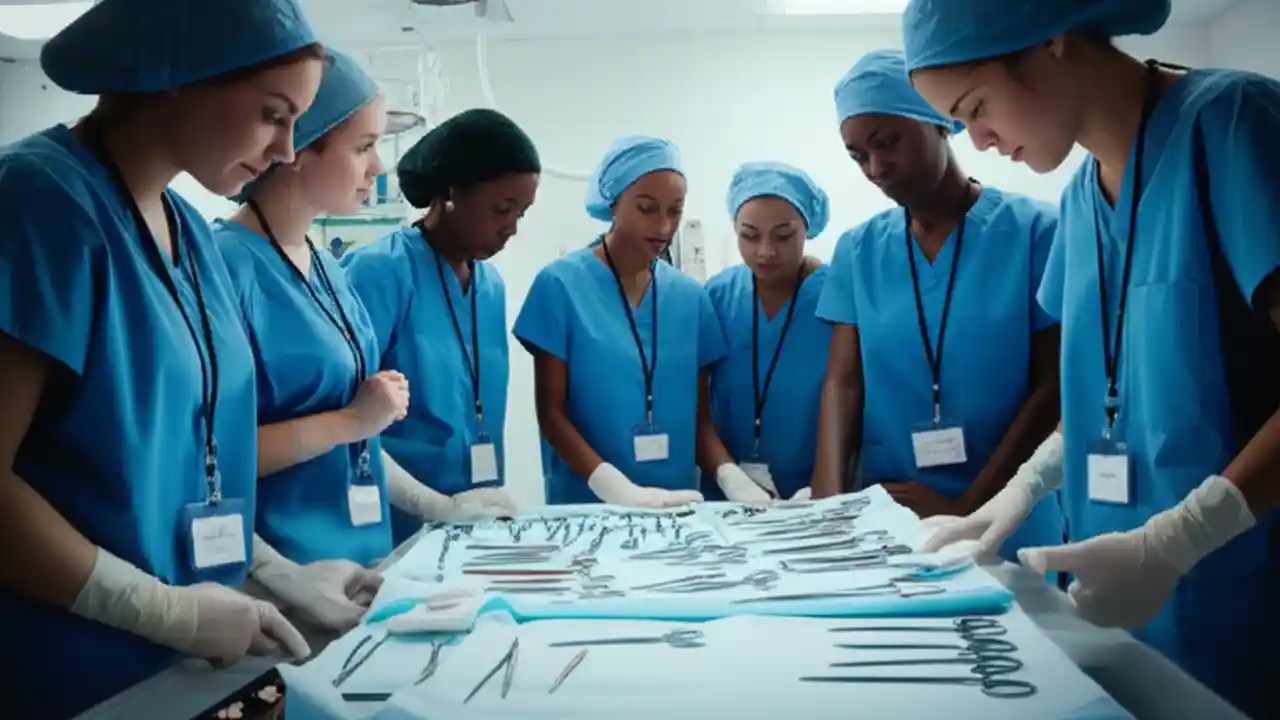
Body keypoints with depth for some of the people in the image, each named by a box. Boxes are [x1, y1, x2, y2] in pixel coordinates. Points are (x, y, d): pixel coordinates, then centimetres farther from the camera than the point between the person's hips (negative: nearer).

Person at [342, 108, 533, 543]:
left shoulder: (491, 286, 8)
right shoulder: (379, 271, -12)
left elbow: (484, 419, 11)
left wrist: (495, 506, 3)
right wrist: (436, 505, -21)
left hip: (475, 527, 6)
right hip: (395, 529, -6)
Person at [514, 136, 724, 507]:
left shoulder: (690, 296, 7)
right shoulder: (560, 285, -3)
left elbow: (700, 411, 10)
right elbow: (551, 411, -3)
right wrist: (616, 487, -16)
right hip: (585, 503, -3)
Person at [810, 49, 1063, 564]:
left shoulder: (1034, 231, -4)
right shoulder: (858, 251, 5)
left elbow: (1053, 386, -6)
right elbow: (843, 381, 0)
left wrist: (966, 509, -11)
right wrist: (827, 499, -16)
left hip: (1009, 522, -2)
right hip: (888, 517, 2)